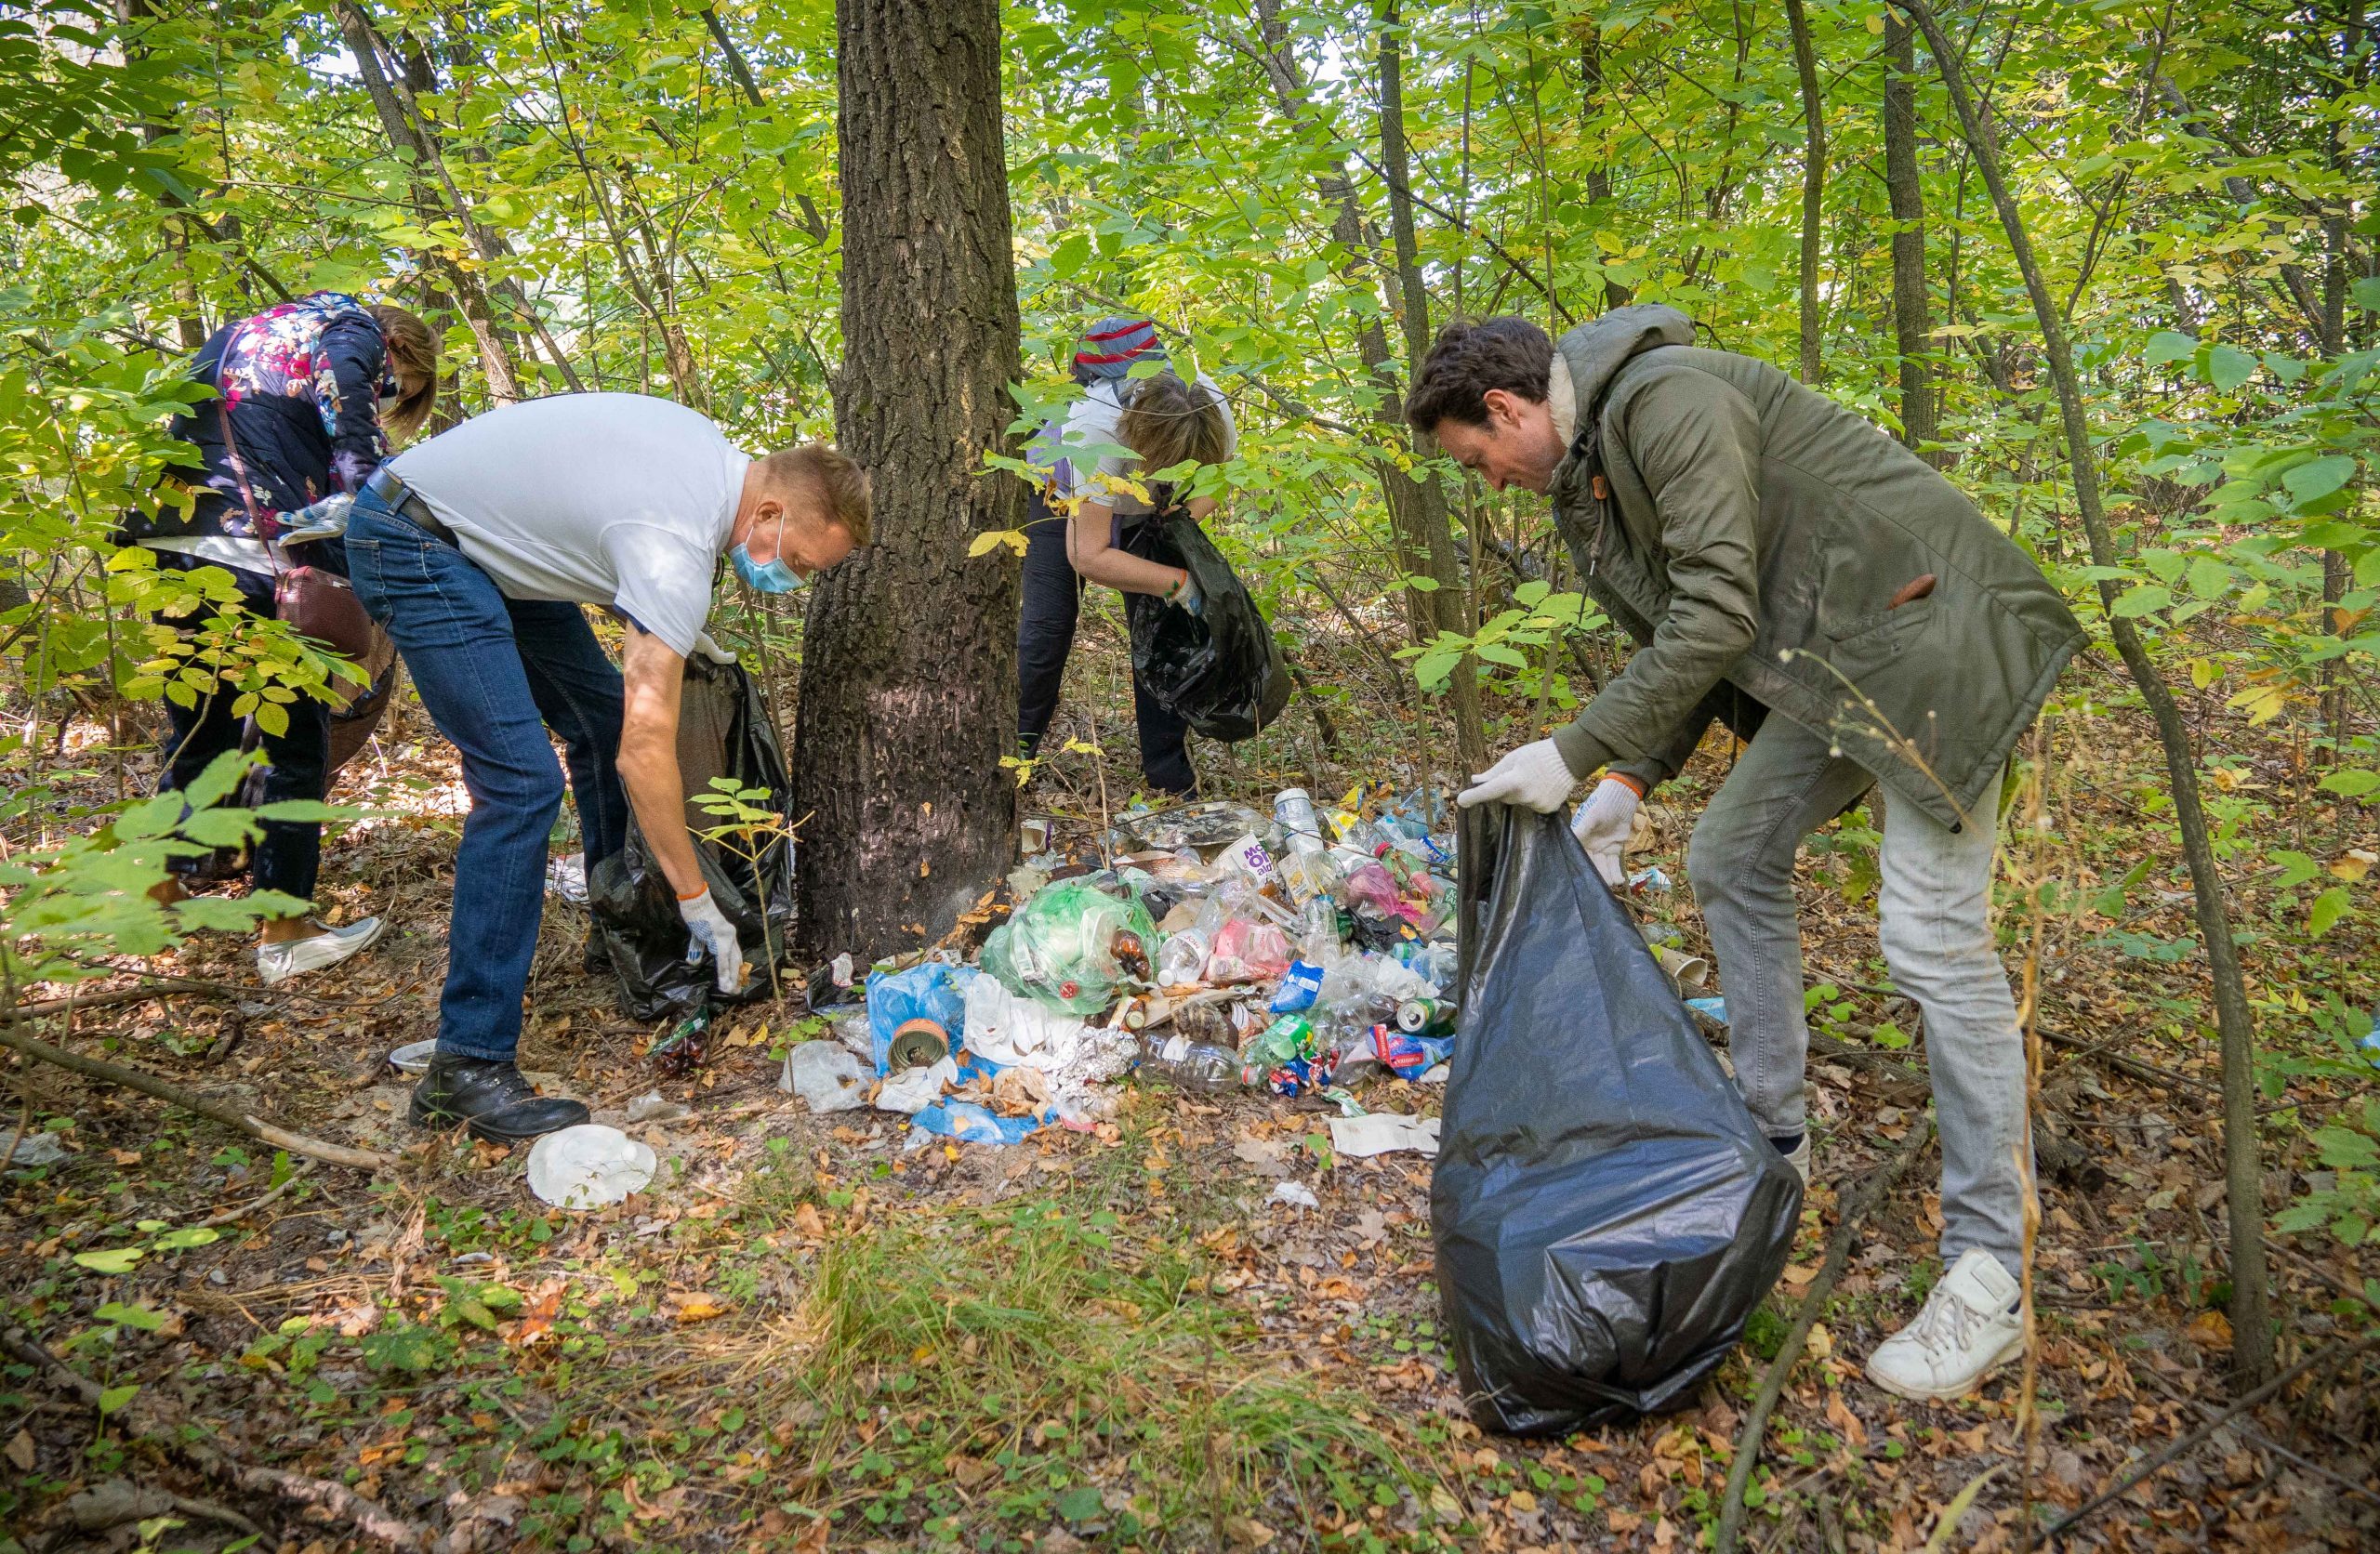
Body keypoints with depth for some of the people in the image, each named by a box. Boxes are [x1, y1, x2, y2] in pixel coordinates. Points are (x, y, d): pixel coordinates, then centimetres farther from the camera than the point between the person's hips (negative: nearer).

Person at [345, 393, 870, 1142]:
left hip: (489, 538, 11)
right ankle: (466, 1066, -16)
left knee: (602, 716, 13)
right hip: (411, 546, -11)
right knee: (521, 780, -19)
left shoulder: (717, 455, -2)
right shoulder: (676, 545, -29)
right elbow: (645, 752, -31)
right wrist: (698, 903, -25)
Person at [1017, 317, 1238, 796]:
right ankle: (1013, 754, 4)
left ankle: (1170, 775, 0)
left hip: (1148, 513, 4)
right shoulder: (1097, 432, -46)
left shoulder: (1213, 411, -33)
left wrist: (1190, 514, -27)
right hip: (1063, 490, -3)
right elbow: (1088, 557, -43)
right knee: (1046, 626, -12)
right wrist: (1179, 582, -44)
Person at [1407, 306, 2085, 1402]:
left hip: (1923, 631, -10)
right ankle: (1771, 1135, 26)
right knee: (1730, 861, 13)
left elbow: (1717, 620, -25)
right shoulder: (1590, 467, 10)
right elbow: (1682, 636, 14)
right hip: (1824, 657, 10)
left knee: (1932, 939, -12)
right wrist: (1628, 785, 6)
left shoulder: (1667, 399, -20)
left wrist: (1573, 753, -21)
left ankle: (1987, 1281, -2)